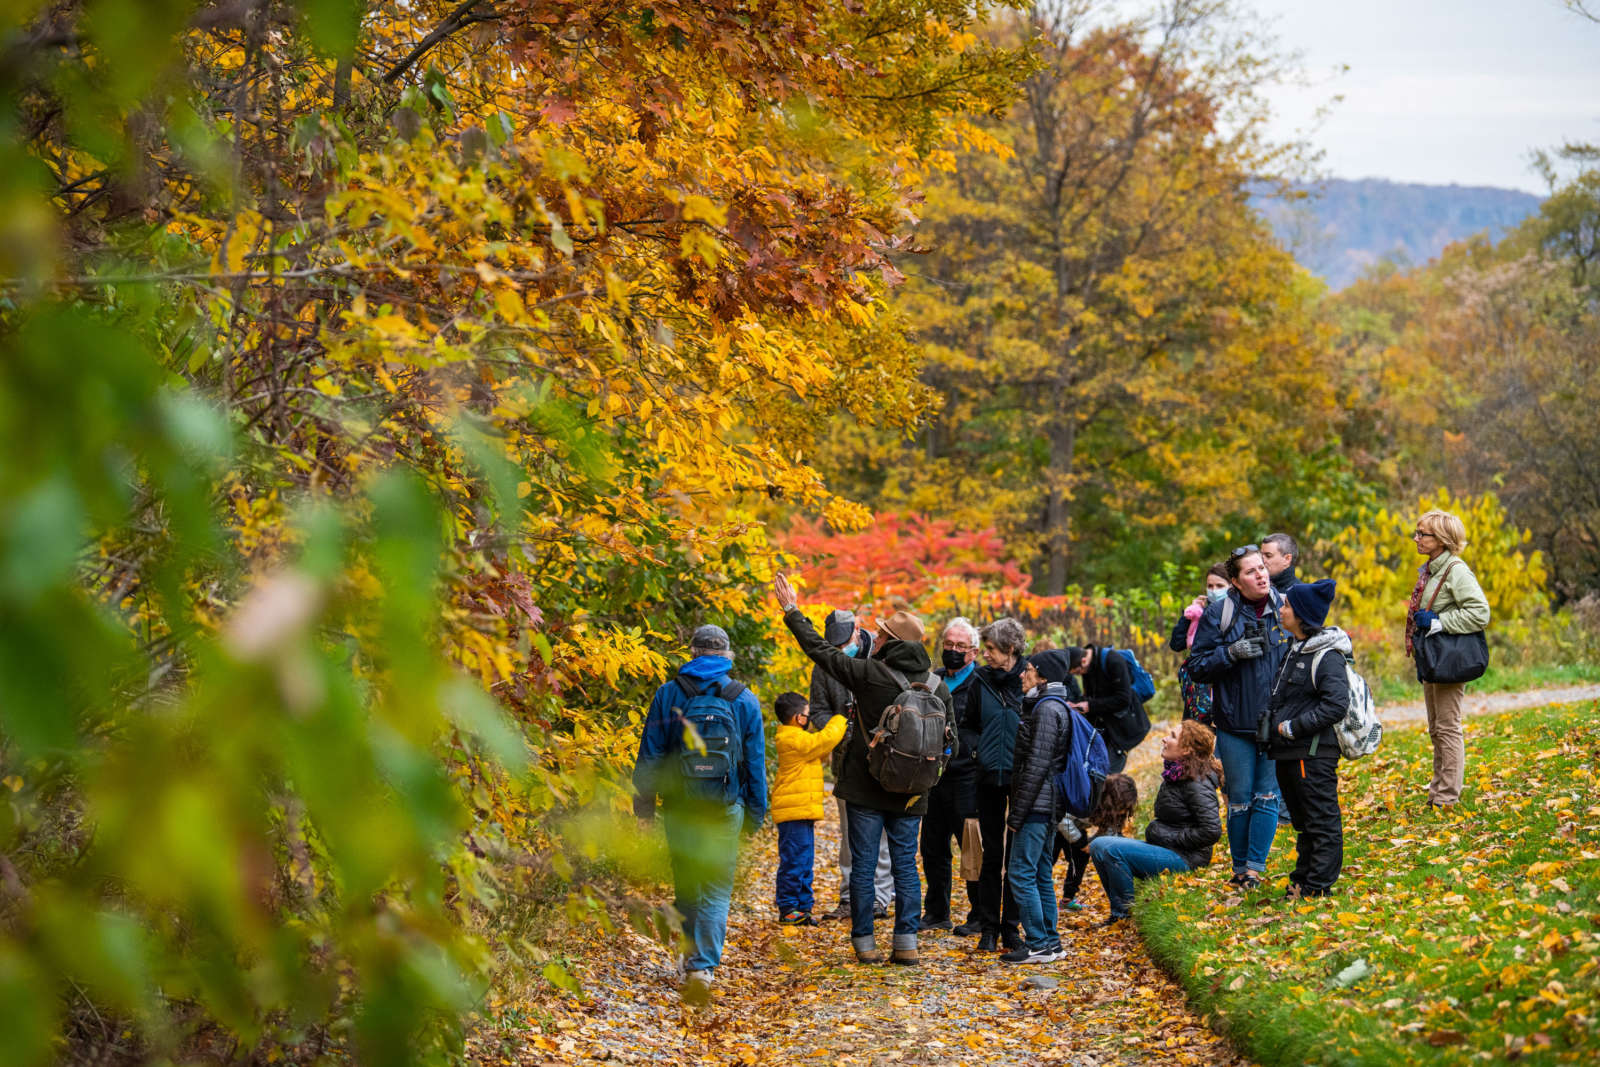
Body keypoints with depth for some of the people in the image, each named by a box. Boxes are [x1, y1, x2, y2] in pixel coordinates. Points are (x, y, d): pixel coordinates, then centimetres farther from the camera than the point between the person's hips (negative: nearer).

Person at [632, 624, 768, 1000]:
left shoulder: (668, 695, 0)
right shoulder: (744, 700, 2)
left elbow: (650, 756, 1)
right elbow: (756, 763, 5)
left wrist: (643, 804, 7)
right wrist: (755, 814, 13)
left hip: (679, 807, 1)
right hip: (725, 810, -1)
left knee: (685, 884, 15)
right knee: (716, 889, 1)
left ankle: (694, 954, 30)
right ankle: (702, 967, -12)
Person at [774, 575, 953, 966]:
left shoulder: (871, 674, -13)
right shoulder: (938, 685, 1)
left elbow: (822, 651, -6)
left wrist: (791, 611, 4)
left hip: (867, 788, -4)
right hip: (911, 795, 4)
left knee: (862, 866, 4)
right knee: (906, 866, 9)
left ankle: (864, 944, 5)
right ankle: (906, 943, 6)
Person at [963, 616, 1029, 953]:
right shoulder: (981, 679, 3)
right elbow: (969, 724, 15)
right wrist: (979, 750, 2)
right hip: (989, 778, 2)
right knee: (992, 854, 6)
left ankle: (1011, 927, 13)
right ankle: (989, 928, 12)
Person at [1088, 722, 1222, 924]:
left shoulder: (1198, 785, -18)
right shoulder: (1174, 774, 12)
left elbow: (1212, 831, -23)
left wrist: (1173, 839, -17)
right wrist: (1154, 832, 7)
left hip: (1183, 858, -10)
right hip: (1161, 847, 10)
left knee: (1111, 850, -24)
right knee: (1097, 845, 2)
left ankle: (1127, 912, -10)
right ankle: (1118, 913, 5)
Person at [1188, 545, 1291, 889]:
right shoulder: (1219, 614, -3)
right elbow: (1197, 666, 0)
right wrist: (1231, 653, -17)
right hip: (1235, 723, -1)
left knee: (1267, 796, -1)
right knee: (1240, 799, 6)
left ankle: (1255, 867, 5)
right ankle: (1239, 868, 19)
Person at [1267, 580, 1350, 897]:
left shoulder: (1327, 655, -14)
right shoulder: (1295, 649, 15)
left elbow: (1336, 705, -22)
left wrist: (1293, 727, -19)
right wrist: (1275, 723, 11)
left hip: (1314, 754, -10)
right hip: (1289, 752, 10)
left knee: (1322, 821, -2)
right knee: (1302, 821, 17)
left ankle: (1317, 886, 1)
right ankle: (1301, 881, 25)